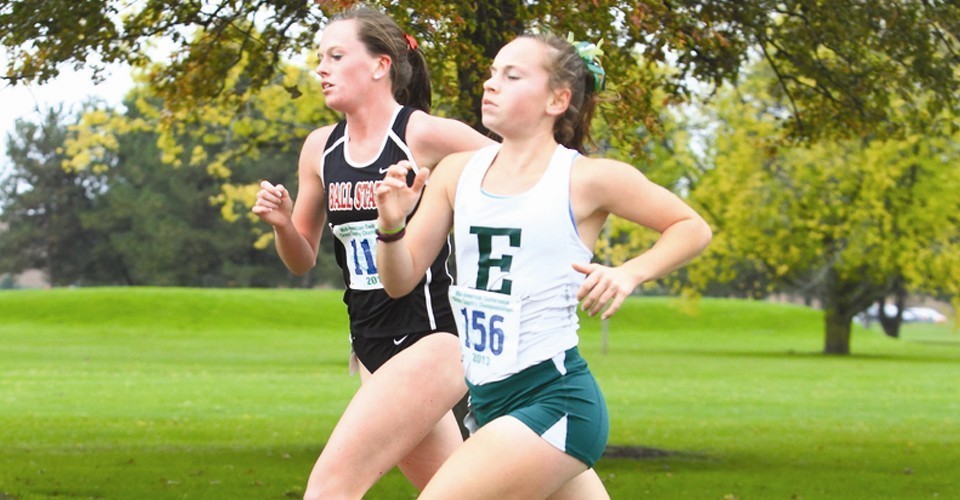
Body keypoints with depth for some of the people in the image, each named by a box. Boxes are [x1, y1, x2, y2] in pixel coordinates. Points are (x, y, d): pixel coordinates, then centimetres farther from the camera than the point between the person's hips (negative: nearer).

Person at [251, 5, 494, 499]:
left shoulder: (426, 135, -11)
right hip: (372, 346, 8)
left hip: (433, 338, -7)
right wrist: (281, 222, -3)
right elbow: (302, 258, 17)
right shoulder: (320, 148, 9)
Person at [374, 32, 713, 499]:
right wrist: (391, 226, -12)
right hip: (487, 403, 7)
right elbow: (400, 280, 7)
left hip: (554, 403, -7)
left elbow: (693, 228, 4)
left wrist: (629, 273, -12)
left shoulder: (588, 179, -7)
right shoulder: (458, 172, 6)